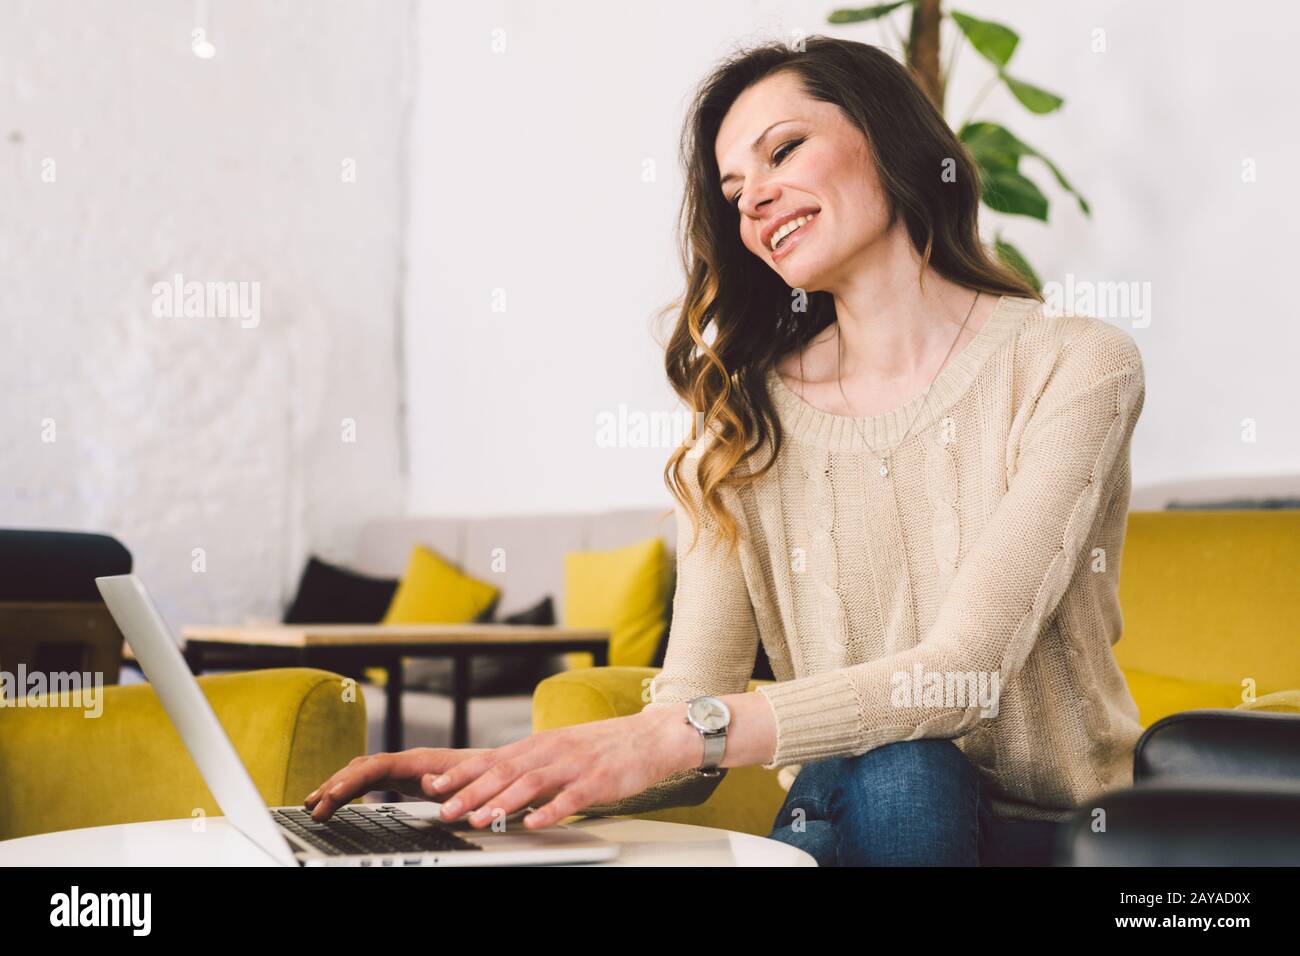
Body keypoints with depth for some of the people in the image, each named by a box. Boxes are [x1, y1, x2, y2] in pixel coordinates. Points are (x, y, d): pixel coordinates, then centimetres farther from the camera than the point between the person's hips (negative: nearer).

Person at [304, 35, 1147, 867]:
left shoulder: (1071, 367, -7)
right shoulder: (744, 422, 4)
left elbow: (962, 671, -20)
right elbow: (686, 733, -3)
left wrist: (684, 735, -32)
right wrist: (497, 774, -23)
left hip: (1061, 835, -3)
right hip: (843, 821, 3)